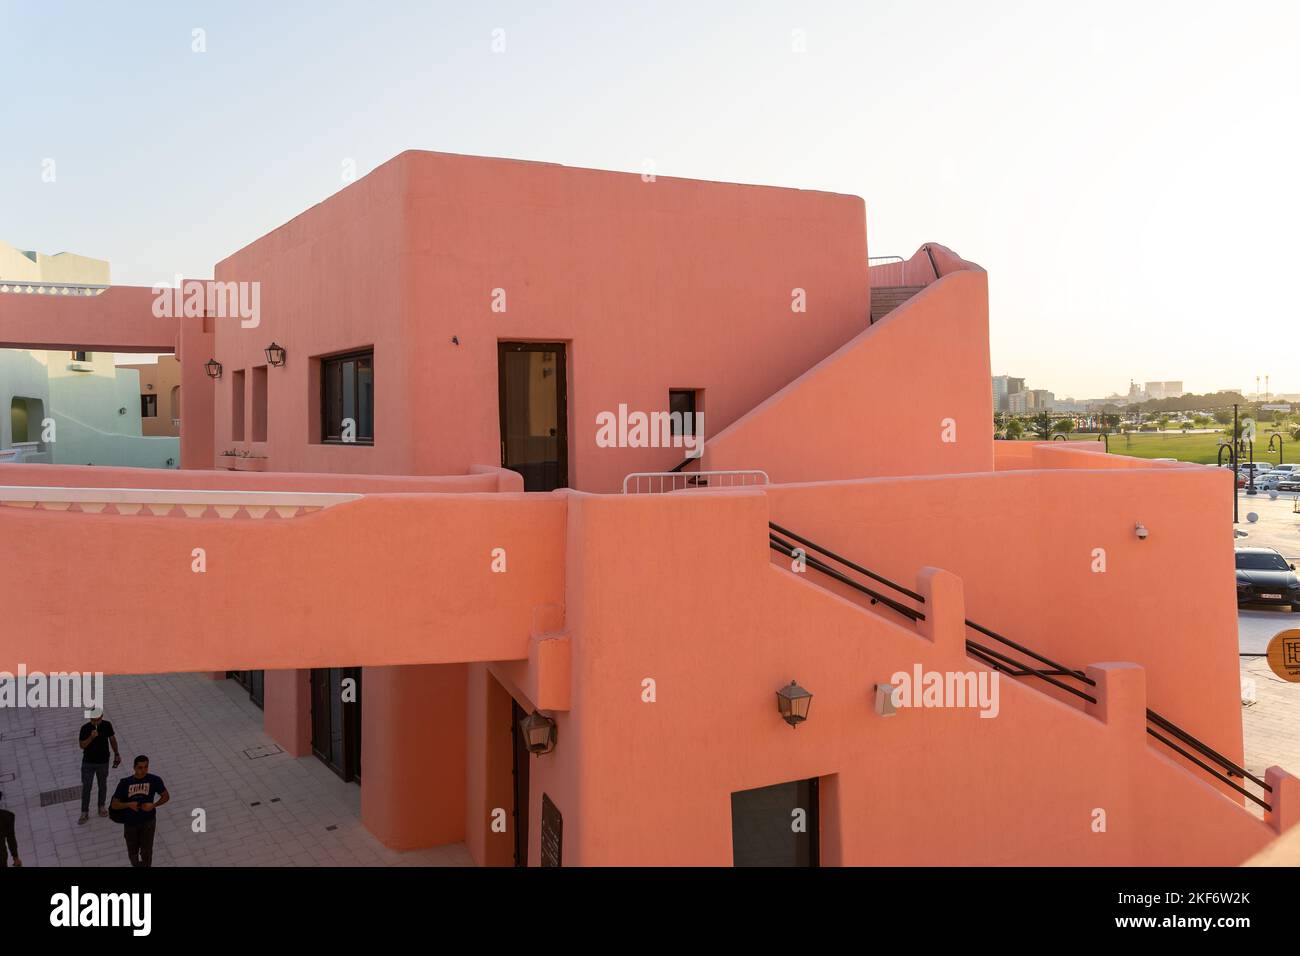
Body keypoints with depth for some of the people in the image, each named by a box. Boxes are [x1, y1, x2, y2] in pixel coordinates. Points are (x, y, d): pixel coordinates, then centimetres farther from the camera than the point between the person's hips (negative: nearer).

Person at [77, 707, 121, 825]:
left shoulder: (107, 725, -12)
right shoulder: (85, 728, -18)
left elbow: (112, 739, 3)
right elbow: (82, 745, -17)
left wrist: (116, 754, 9)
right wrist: (91, 737, -34)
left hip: (103, 762, 2)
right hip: (88, 762, -2)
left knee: (103, 785, 17)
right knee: (86, 787, 3)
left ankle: (101, 807, 36)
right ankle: (84, 813, 14)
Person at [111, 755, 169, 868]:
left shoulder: (154, 780, -12)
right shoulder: (125, 783, -12)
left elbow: (166, 796, 0)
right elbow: (114, 805, -8)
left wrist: (153, 805, -17)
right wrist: (128, 804, -26)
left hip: (148, 821, -1)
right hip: (130, 822, 1)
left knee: (146, 852, -1)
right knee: (133, 852, 20)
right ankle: (136, 864, 49)